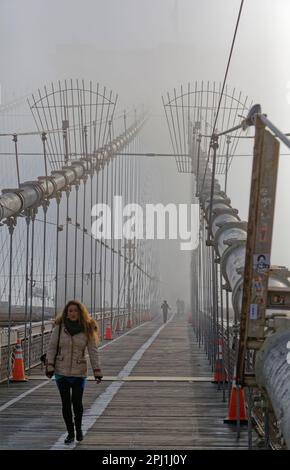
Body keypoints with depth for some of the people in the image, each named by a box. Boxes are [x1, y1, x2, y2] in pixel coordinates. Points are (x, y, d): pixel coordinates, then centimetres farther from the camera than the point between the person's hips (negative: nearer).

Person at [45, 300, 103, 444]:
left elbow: (93, 351, -4)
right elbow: (51, 347, -1)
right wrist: (49, 367, -10)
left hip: (79, 372, -1)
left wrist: (97, 371, -9)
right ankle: (70, 433, 20)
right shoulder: (59, 328, -3)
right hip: (61, 372, 1)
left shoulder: (87, 330, -4)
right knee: (66, 403, 6)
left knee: (77, 402, -4)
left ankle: (78, 427, 23)